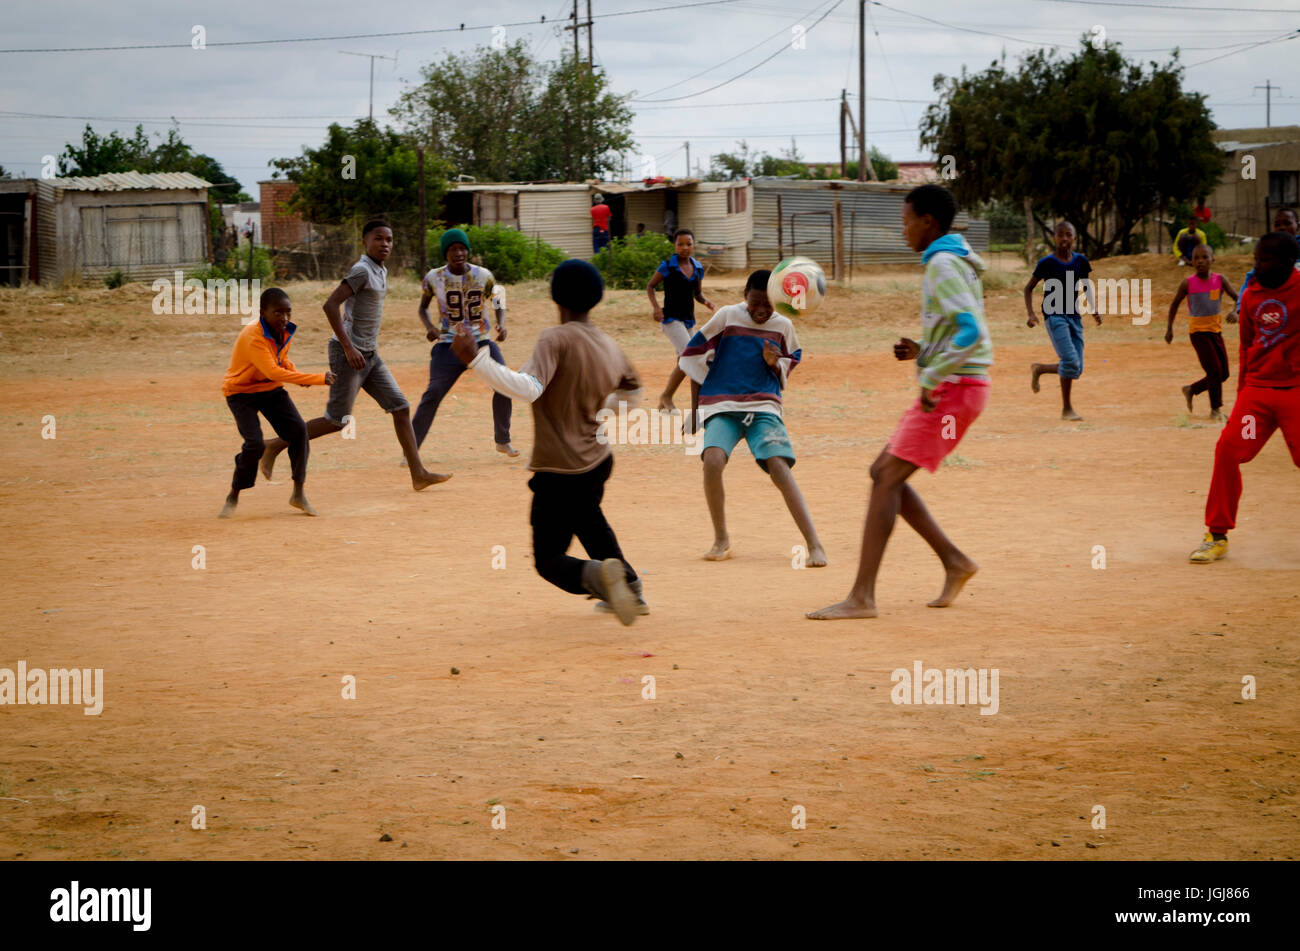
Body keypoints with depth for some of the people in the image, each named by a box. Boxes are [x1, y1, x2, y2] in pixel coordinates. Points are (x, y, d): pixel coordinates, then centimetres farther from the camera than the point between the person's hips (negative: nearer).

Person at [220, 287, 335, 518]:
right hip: (241, 392, -6)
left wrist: (297, 375, -10)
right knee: (255, 443, -21)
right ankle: (233, 497, 1)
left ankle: (298, 493, 2)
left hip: (271, 389, 6)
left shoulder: (285, 330, -7)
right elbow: (273, 372, -39)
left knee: (298, 430, -11)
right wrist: (318, 379, -39)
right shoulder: (252, 337, -31)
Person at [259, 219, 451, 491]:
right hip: (348, 353, -9)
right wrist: (349, 347, -27)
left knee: (401, 408, 2)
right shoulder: (361, 270, -16)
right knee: (336, 421, -4)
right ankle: (275, 446, 10)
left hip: (369, 355, 9)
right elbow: (331, 305, -24)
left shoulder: (381, 272, 13)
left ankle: (418, 474, 1)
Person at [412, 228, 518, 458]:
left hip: (481, 342, 2)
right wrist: (428, 327, -14)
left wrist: (501, 325, -13)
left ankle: (502, 441, 12)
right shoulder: (434, 278, -7)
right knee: (433, 393, -14)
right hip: (449, 345, -2)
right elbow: (423, 307, 7)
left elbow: (498, 302, 8)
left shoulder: (483, 275, -6)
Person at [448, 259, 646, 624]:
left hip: (559, 472, -7)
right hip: (597, 461, 7)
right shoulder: (610, 348, 2)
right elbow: (633, 392, 20)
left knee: (549, 560, 4)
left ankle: (597, 574, -26)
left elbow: (529, 388, -34)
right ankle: (629, 591, 43)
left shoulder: (556, 340, -19)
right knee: (588, 520, 37)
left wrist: (475, 359, -37)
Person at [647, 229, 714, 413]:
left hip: (689, 320, 7)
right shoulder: (667, 266, -8)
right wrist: (655, 306, -15)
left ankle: (664, 403, 24)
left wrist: (706, 301, -5)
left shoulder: (698, 268, 7)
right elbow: (650, 286, 0)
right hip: (671, 319, -7)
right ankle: (666, 396, -4)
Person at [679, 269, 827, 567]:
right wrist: (694, 408, 9)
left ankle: (815, 545, -23)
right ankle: (721, 540, -5)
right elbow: (694, 357, 9)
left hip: (764, 408, 0)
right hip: (721, 406, 0)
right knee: (712, 461, -26)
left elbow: (787, 371, 17)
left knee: (779, 467, -22)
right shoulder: (726, 317, 1)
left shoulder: (783, 327, 5)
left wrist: (774, 363, -8)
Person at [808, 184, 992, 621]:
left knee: (888, 478, -13)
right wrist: (921, 351, 10)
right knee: (884, 473, 12)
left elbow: (972, 332, -25)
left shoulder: (943, 265, -14)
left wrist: (932, 376, -23)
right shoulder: (958, 261, 18)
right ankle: (954, 562, 12)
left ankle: (861, 597, -16)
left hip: (952, 389, -10)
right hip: (954, 387, 10)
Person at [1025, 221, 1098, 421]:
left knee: (1076, 369, 2)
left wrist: (1094, 310, 1)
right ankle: (1066, 408, -5)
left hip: (1074, 317, 5)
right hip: (1054, 316, -5)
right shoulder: (1047, 263, -6)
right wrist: (1031, 314, -11)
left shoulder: (1080, 261, 5)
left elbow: (1087, 287, 16)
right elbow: (1029, 288, 1)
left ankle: (1039, 368, 28)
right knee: (1070, 361, -18)